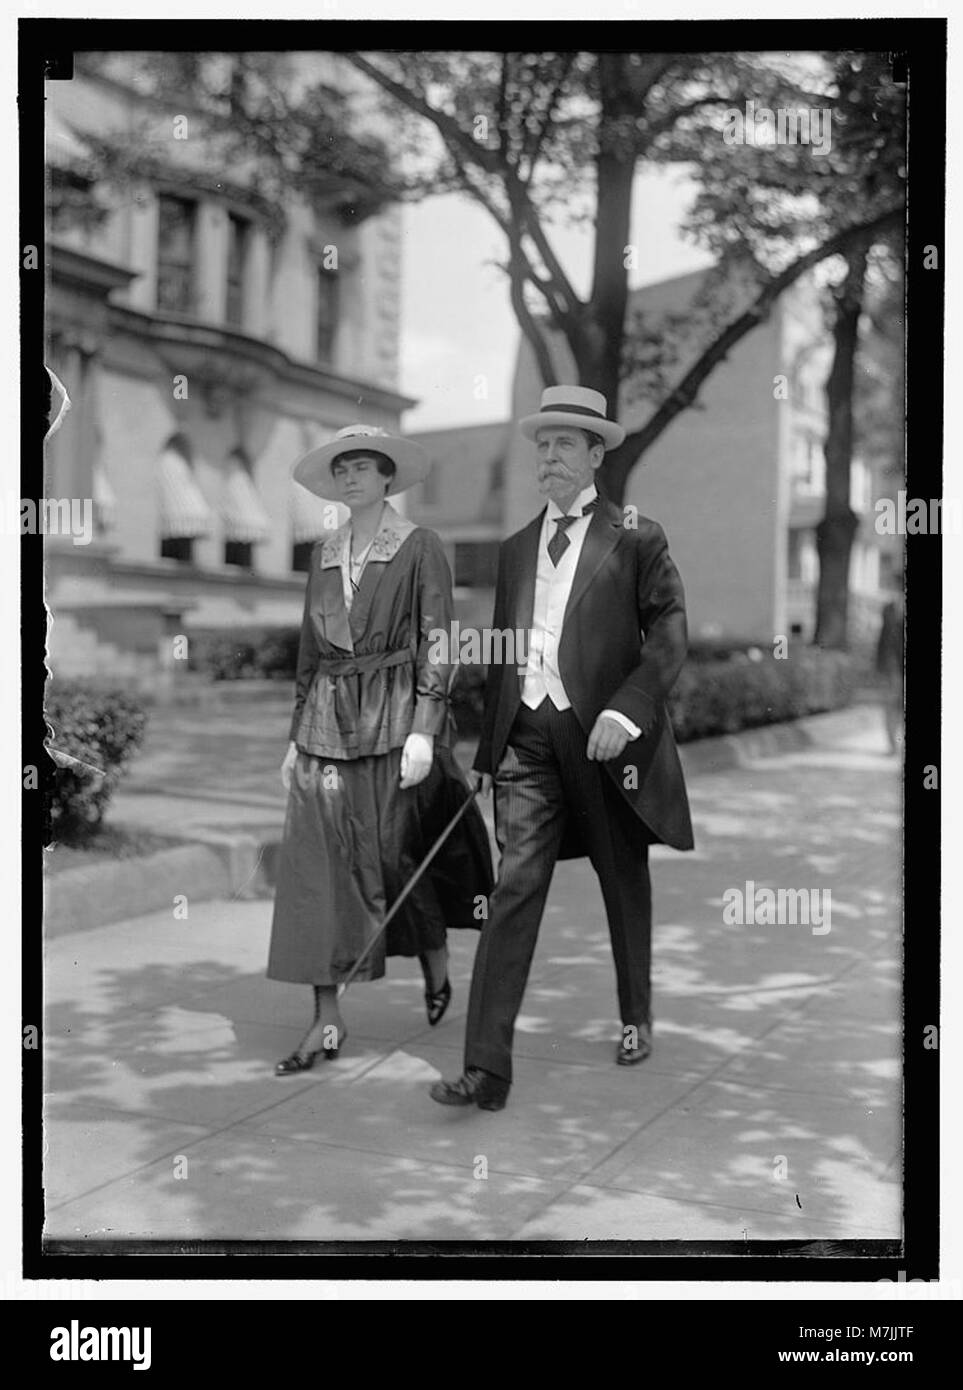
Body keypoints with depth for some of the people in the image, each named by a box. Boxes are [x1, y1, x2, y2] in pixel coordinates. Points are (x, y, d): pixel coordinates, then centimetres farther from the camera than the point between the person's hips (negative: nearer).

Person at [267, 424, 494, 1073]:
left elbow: (438, 646, -7)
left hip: (395, 717, -5)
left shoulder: (419, 547, -2)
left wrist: (423, 732, -15)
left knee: (394, 855, 1)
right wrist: (296, 736, 15)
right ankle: (327, 1022, 3)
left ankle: (437, 968, 31)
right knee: (317, 866, -2)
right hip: (328, 721, 5)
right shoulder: (324, 555, 14)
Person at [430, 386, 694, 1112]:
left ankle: (636, 1019, 36)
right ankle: (488, 1067, -8)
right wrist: (488, 750, 15)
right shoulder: (517, 548, 14)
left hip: (605, 736, -3)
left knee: (624, 885, 13)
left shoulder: (636, 538, 0)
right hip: (529, 739, 3)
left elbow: (669, 637, -6)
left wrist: (624, 710, -20)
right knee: (515, 889, -6)